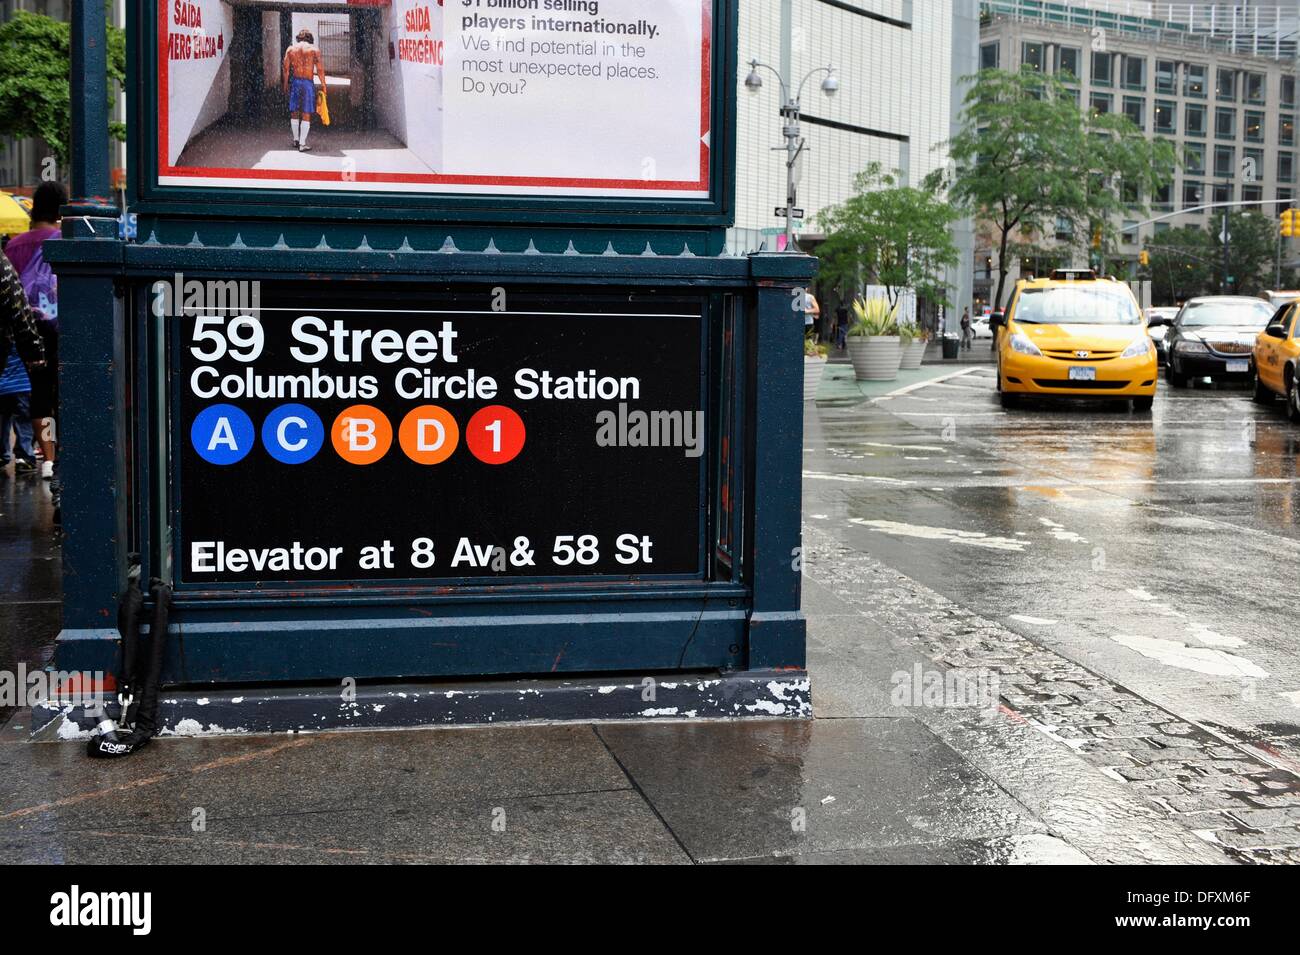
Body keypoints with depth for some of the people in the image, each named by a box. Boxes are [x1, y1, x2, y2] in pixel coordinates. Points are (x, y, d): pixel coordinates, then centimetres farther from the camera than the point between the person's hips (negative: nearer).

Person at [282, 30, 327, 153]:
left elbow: (285, 68, 5)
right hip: (308, 83, -3)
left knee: (294, 112, 17)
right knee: (306, 114, 0)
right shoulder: (314, 49, -3)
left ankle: (296, 139, 27)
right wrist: (323, 85, 1)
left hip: (295, 81, 3)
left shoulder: (291, 49, 5)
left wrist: (285, 84, 15)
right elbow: (320, 69, -8)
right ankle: (302, 144, -2)